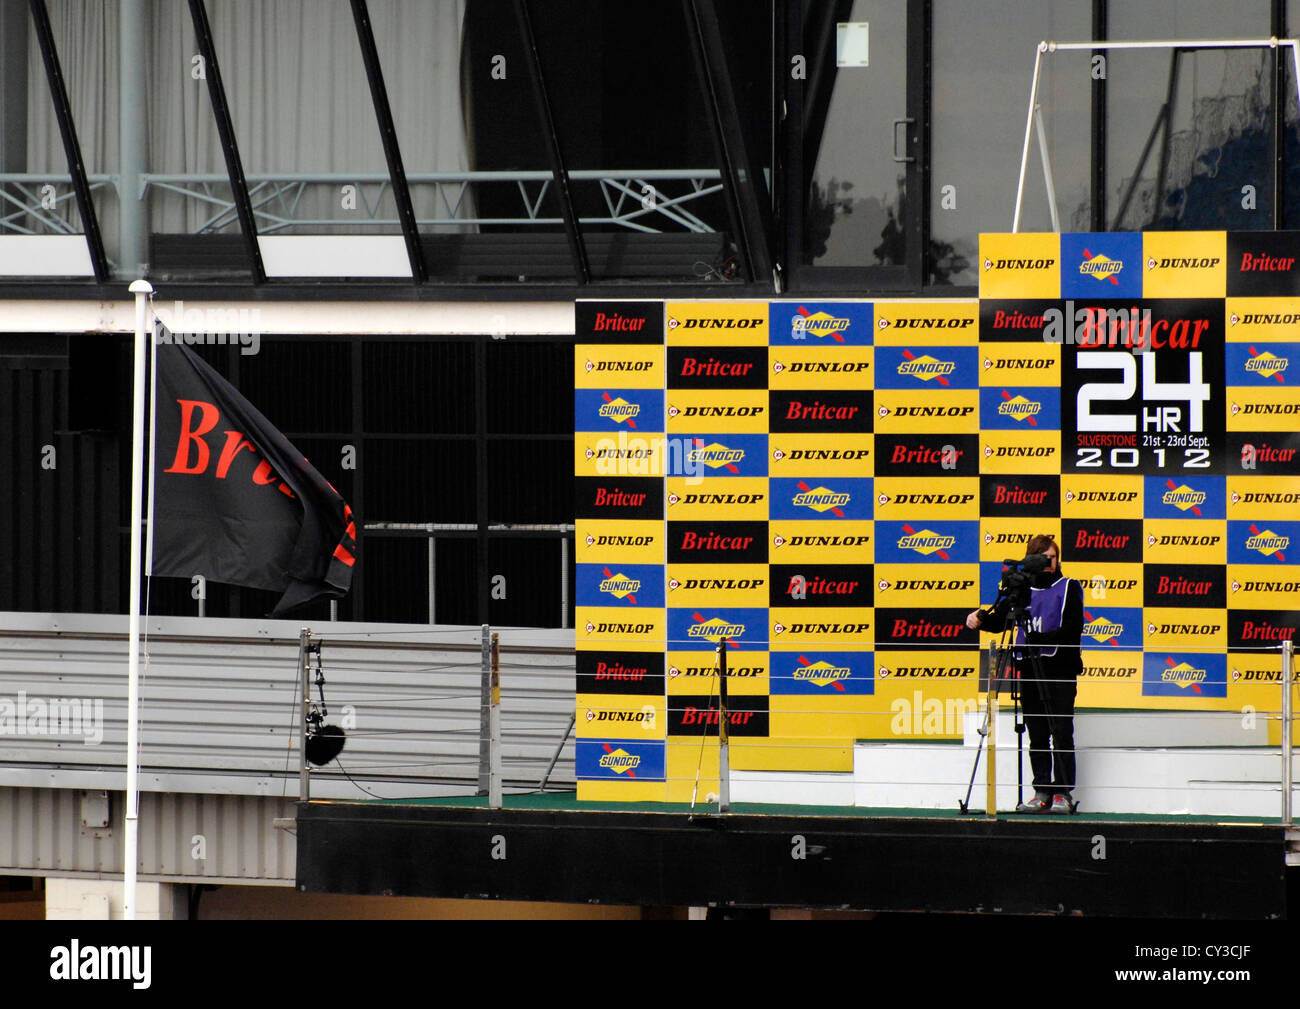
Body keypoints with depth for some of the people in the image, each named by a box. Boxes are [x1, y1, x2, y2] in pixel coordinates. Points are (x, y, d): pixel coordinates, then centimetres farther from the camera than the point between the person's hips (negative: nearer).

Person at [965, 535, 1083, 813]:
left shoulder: (1068, 588, 3)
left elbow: (1072, 629, -7)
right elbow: (999, 620, 15)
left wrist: (1038, 639, -19)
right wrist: (979, 620, -7)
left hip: (1059, 668, -4)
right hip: (1029, 670, 4)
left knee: (1061, 733, -8)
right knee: (1037, 735, 4)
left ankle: (1063, 793, -6)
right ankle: (1042, 793, 8)